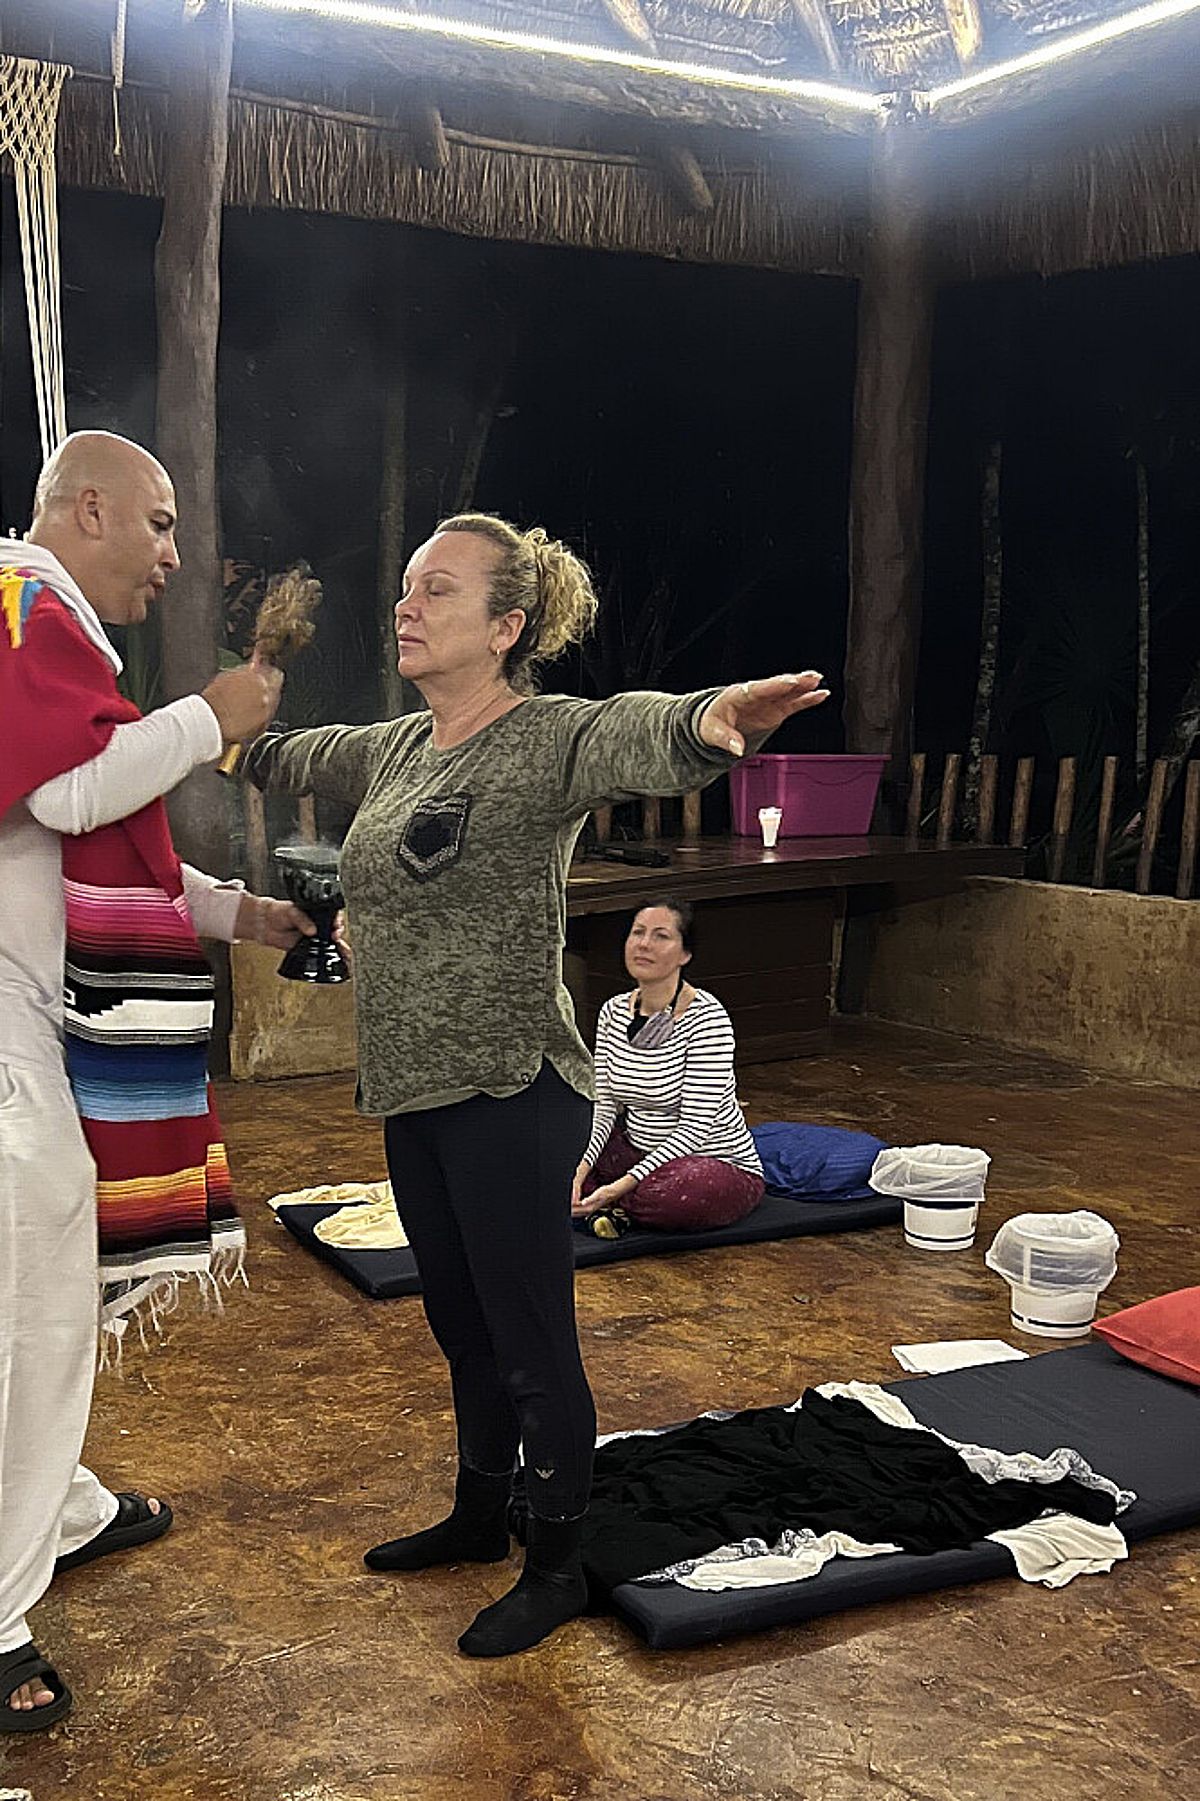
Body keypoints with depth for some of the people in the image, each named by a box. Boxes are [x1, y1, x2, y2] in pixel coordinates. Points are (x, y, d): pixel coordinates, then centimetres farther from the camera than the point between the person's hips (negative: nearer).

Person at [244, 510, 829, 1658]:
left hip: (509, 1101, -8)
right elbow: (304, 754, 32)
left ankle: (556, 1570, 23)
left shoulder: (547, 740, -15)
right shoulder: (393, 749, 10)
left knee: (531, 1346, 4)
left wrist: (707, 720, -60)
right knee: (461, 1330, 22)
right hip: (413, 1095, 8)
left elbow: (627, 736, -38)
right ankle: (479, 1517, 42)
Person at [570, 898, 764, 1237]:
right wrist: (580, 1170, -18)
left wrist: (624, 1184, -29)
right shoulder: (613, 1012, 0)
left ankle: (618, 1204, -7)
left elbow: (695, 1127, -23)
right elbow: (604, 1106, 1)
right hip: (641, 1151, 6)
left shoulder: (707, 1017, -21)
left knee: (669, 1197, -38)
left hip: (719, 1163, -6)